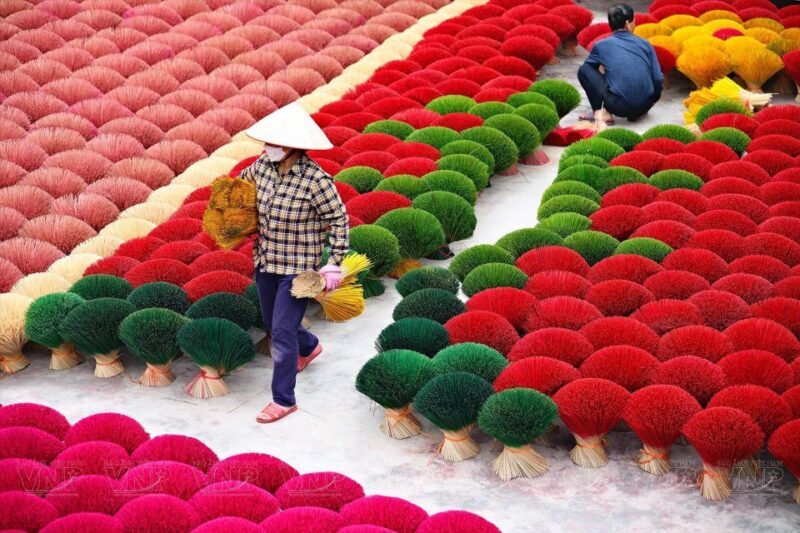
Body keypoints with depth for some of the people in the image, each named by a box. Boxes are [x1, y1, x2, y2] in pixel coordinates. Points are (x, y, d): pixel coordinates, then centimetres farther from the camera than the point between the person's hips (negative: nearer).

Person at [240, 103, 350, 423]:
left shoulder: (315, 180, -23)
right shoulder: (264, 165, -5)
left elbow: (339, 220, -14)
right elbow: (243, 181, 19)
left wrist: (335, 264, -16)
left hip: (298, 268, -7)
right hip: (265, 262, 7)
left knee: (282, 332, -5)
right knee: (272, 323, 23)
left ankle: (284, 400, 10)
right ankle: (309, 347, 54)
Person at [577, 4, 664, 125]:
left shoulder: (601, 45, 6)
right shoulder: (644, 44, 9)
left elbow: (588, 65, 26)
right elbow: (659, 80, 8)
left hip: (619, 106, -3)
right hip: (645, 105, 3)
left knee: (584, 70, 13)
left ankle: (601, 112, 2)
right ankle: (636, 113, 14)